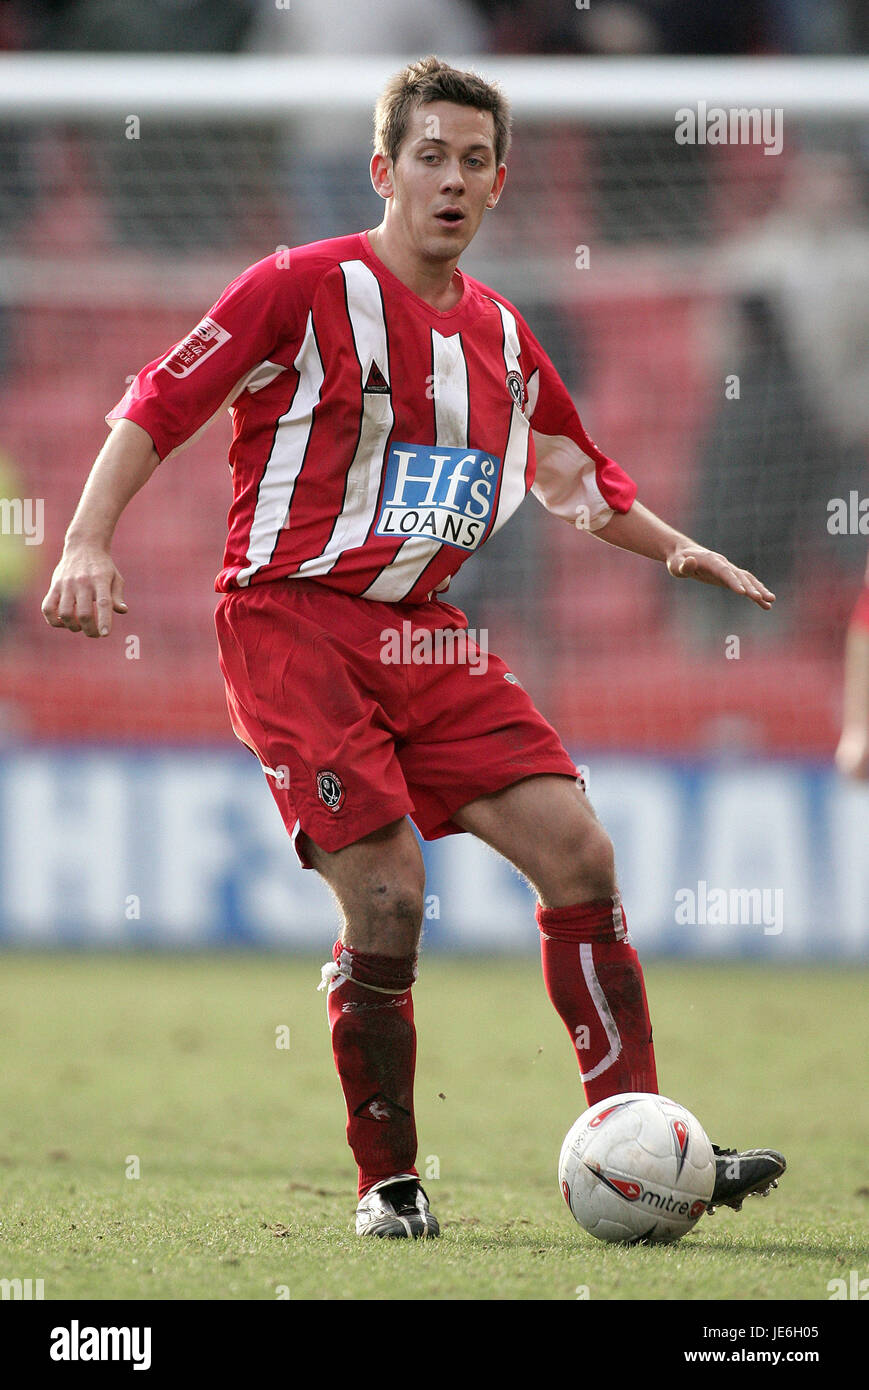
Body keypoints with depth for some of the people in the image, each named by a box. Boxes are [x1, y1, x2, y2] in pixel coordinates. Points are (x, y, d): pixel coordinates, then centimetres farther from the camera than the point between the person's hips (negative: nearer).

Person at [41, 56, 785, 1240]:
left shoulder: (500, 334, 13)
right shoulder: (307, 288, -6)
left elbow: (574, 474, 30)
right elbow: (155, 407, -6)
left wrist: (673, 548, 19)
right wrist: (89, 542, -18)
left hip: (424, 634, 6)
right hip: (292, 621, -6)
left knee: (576, 849, -6)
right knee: (386, 897, -17)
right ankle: (387, 1183, 1)